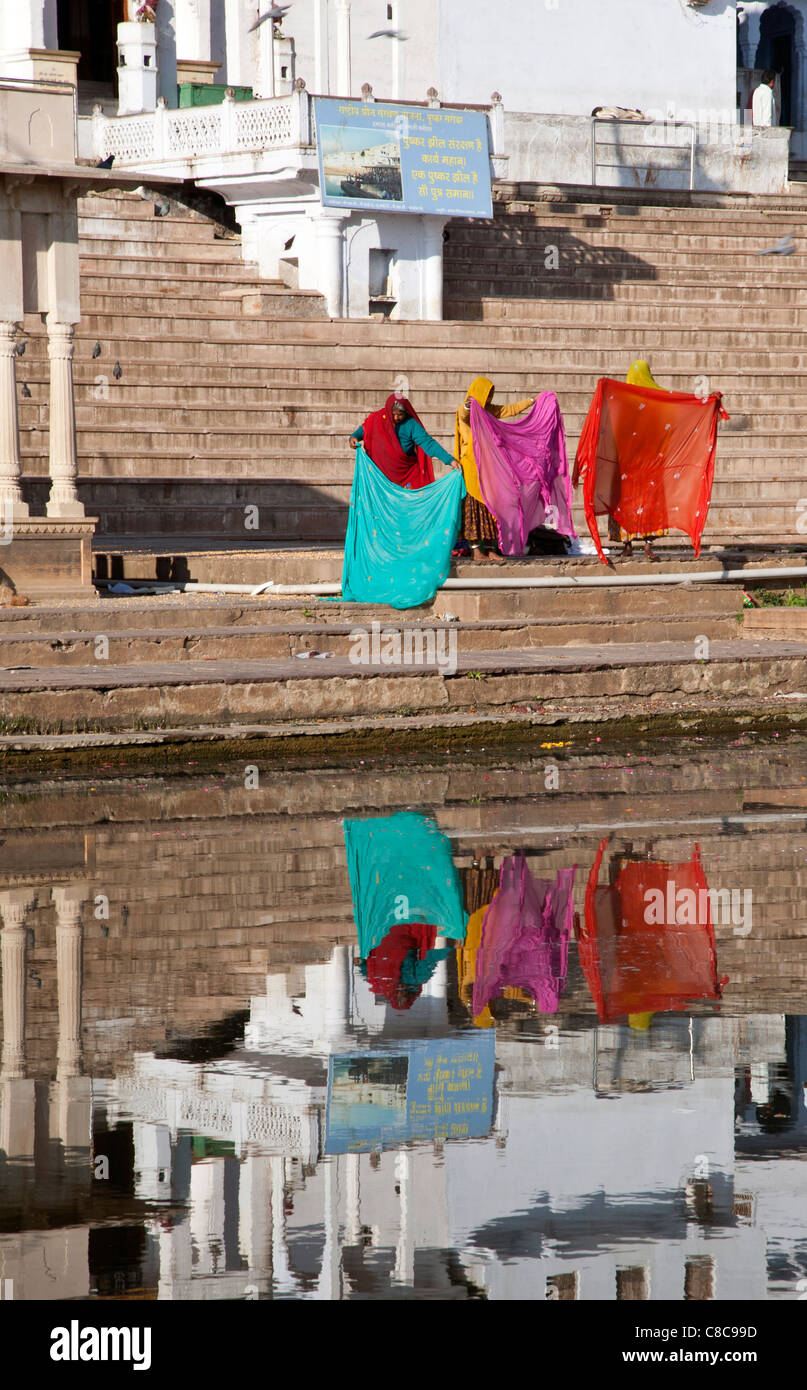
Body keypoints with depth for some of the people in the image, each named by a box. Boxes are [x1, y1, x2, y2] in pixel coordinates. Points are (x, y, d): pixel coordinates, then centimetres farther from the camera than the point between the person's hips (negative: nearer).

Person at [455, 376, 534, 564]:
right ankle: (476, 551, -8)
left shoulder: (488, 410, 16)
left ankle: (490, 550, 6)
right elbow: (464, 414, -32)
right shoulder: (465, 412, -7)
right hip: (472, 466, -8)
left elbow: (511, 409, 28)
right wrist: (467, 406, -55)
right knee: (474, 506, -7)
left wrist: (533, 400, 34)